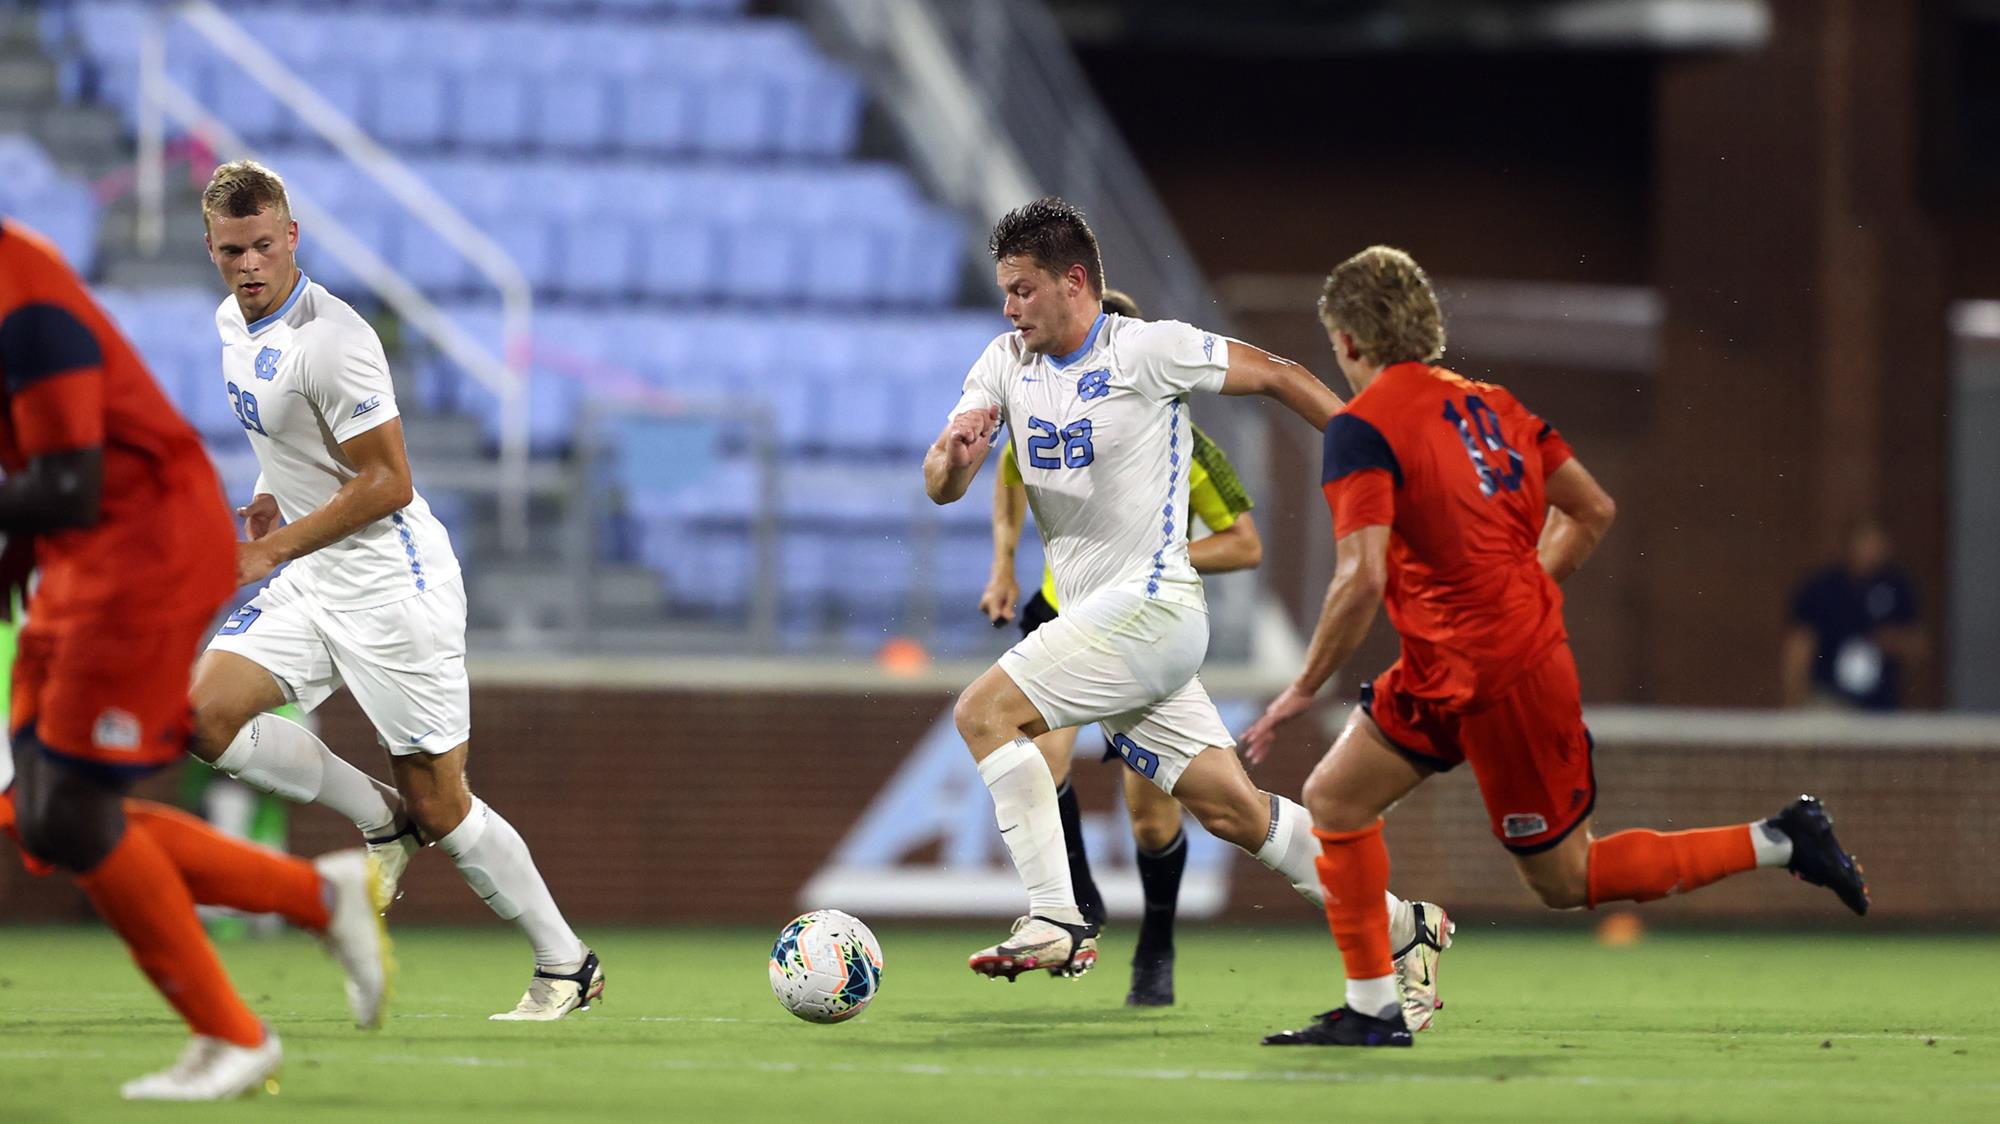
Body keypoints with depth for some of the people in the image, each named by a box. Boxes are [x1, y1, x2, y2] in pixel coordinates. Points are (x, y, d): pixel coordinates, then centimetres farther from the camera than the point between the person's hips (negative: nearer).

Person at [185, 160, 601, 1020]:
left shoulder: (332, 339, -21)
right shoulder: (233, 322, 7)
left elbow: (388, 483, -20)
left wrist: (273, 549, -17)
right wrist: (275, 499, 6)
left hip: (391, 583, -8)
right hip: (309, 585, 8)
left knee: (440, 804, -4)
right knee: (204, 714, -12)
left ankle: (566, 966, 11)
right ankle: (380, 819, 5)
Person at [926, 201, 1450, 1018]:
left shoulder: (1148, 350, -9)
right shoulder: (1007, 365, 9)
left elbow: (1273, 375, 0)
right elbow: (941, 489, 5)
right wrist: (951, 452, -19)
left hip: (1152, 605, -7)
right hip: (1095, 616, 7)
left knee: (985, 712, -19)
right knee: (1231, 809, 7)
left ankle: (1055, 921, -20)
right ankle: (1400, 928, 16)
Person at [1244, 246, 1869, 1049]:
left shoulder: (1364, 426, -15)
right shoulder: (1485, 403, 10)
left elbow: (1362, 579, -25)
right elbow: (1593, 512, 12)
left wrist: (1304, 689, -15)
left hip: (1497, 678, -9)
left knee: (1564, 880, 2)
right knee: (1334, 801, 11)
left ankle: (1778, 843, 3)